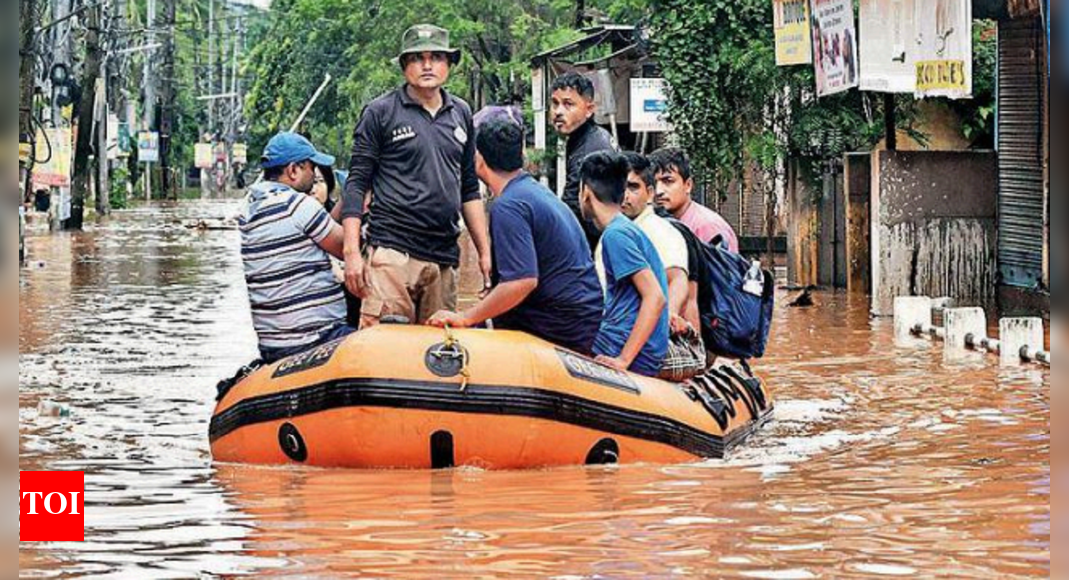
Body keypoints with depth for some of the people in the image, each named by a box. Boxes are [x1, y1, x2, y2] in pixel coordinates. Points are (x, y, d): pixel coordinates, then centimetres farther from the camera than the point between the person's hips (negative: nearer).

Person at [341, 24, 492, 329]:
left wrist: (485, 253, 17)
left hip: (444, 258, 5)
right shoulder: (381, 113, 2)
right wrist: (352, 252, -9)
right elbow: (356, 185, 0)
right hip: (391, 253, -5)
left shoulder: (461, 114, 17)